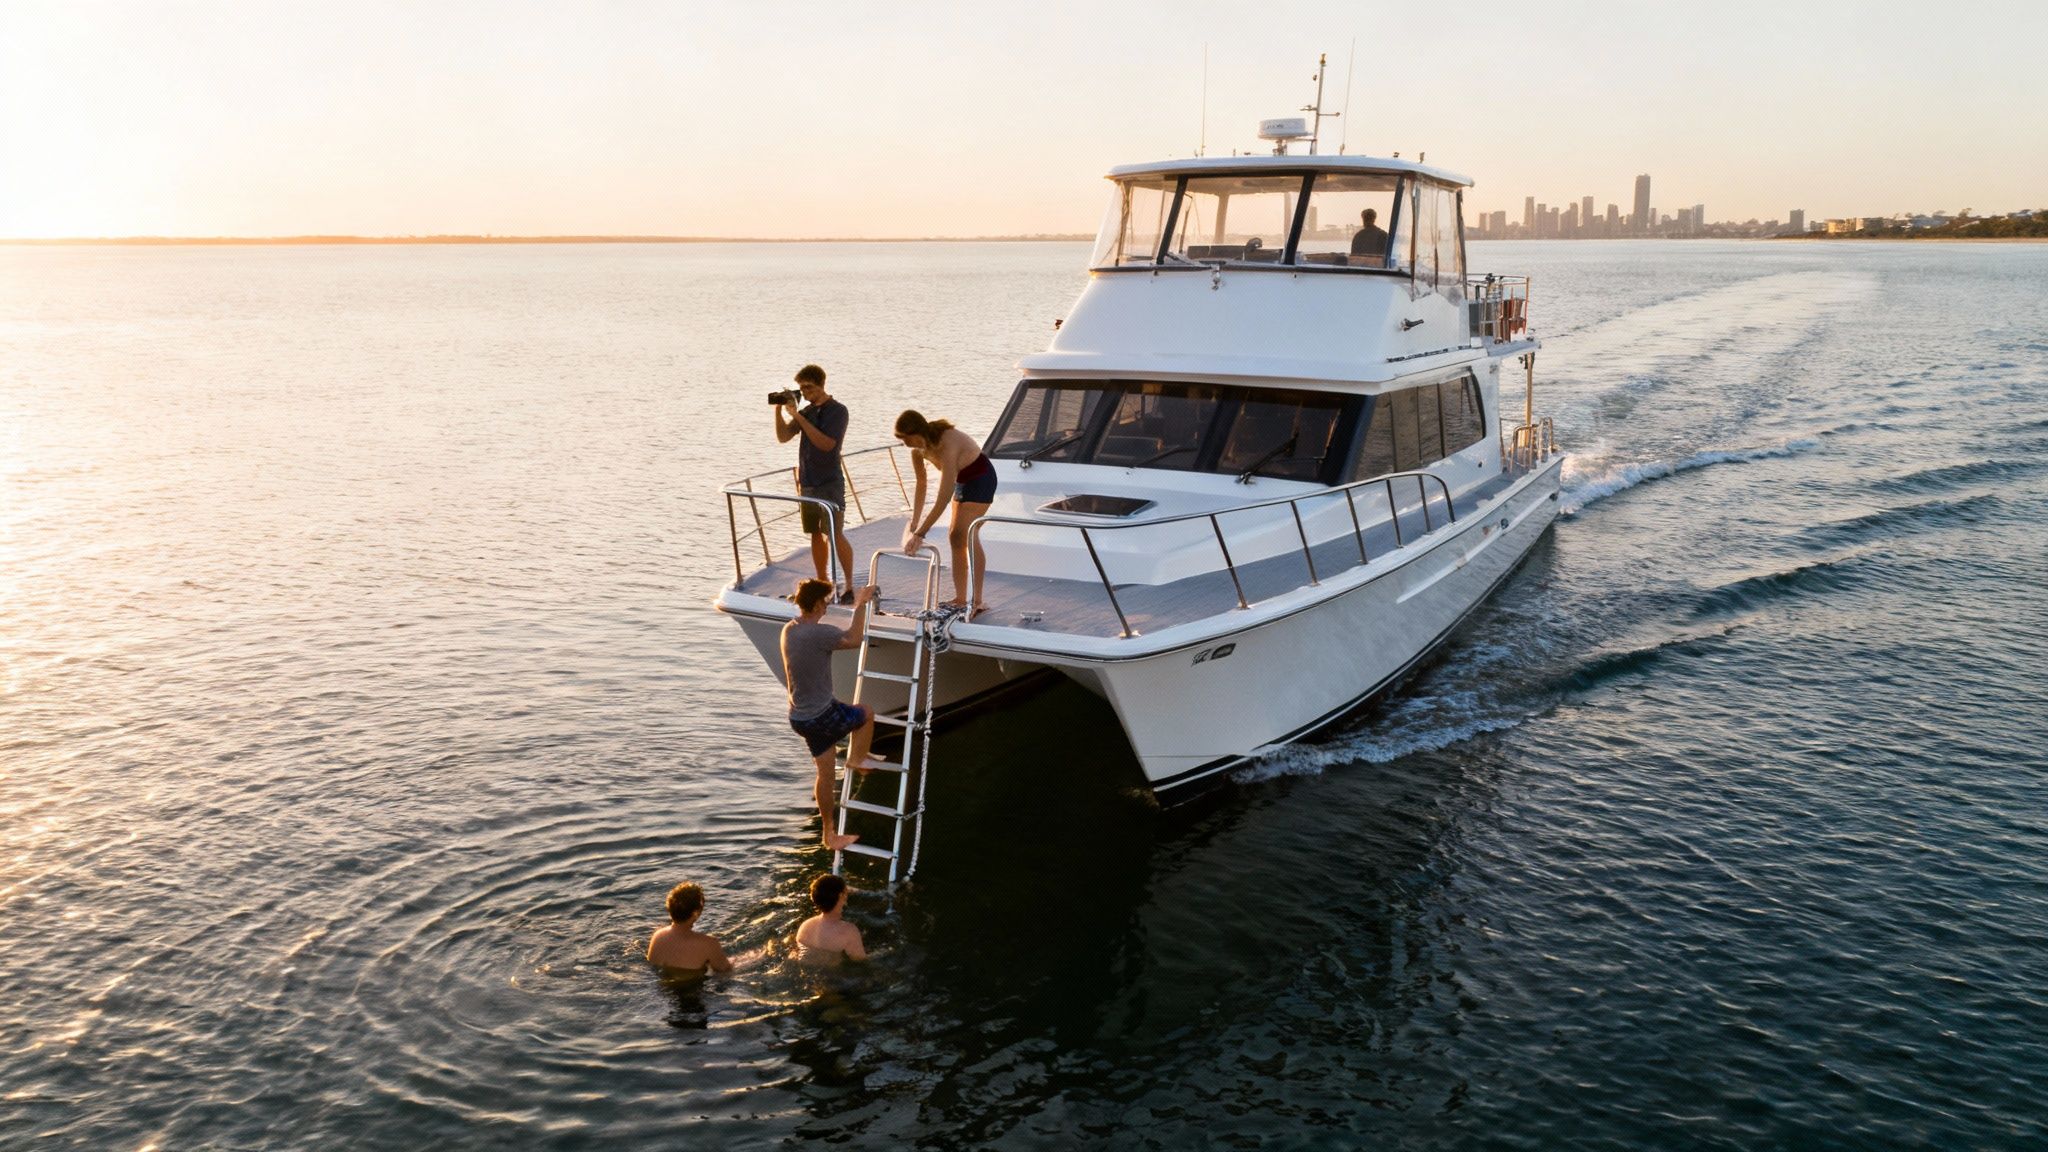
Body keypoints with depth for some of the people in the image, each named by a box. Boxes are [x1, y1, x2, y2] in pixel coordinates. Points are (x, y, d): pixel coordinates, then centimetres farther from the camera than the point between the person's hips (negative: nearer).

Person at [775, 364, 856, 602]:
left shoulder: (837, 411, -9)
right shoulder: (806, 410, 11)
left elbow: (826, 443, -21)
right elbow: (783, 437, 8)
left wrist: (797, 417, -20)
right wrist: (779, 410, -6)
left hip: (830, 484, -7)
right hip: (807, 482, 7)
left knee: (836, 535, -11)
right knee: (816, 534, 10)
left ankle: (850, 586, -6)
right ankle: (823, 584, 17)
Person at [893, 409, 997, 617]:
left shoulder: (947, 444, -36)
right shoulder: (918, 448, -11)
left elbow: (944, 497, -39)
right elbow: (921, 485, -3)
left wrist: (920, 533, -38)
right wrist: (914, 525, -7)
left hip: (981, 479, -9)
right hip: (962, 480, 9)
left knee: (964, 535, -18)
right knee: (956, 537, 6)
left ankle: (976, 601, -18)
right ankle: (961, 598, 13)